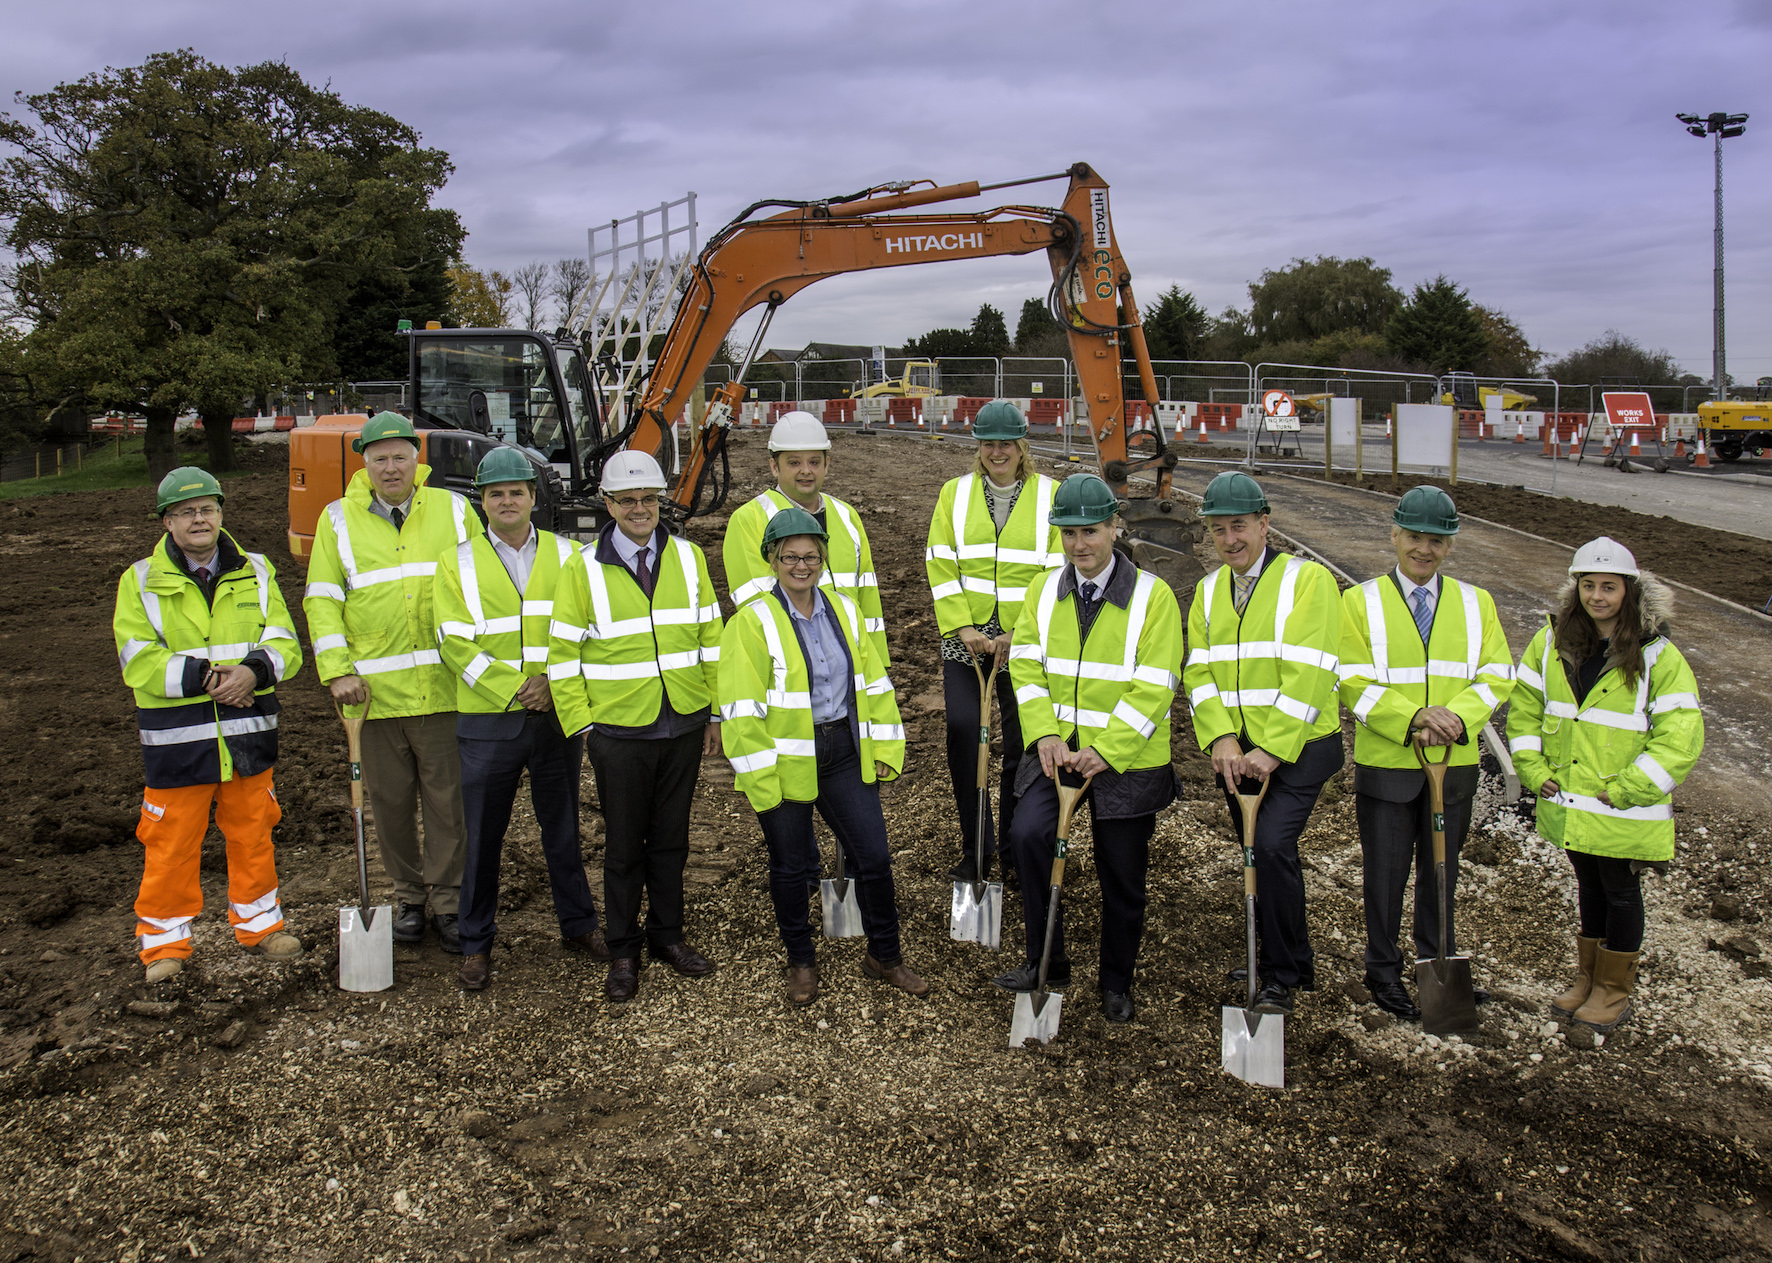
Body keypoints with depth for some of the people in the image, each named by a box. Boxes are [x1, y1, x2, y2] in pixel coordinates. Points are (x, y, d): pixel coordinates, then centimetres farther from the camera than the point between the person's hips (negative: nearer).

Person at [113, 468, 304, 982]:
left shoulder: (256, 572, 6)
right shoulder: (140, 582, 0)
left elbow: (284, 644, 0)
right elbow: (138, 661, -10)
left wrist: (253, 670, -21)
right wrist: (205, 678, -21)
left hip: (248, 734, 2)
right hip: (176, 741, -2)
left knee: (253, 835, 13)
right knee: (170, 844, 5)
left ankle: (259, 925, 30)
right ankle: (165, 941, 21)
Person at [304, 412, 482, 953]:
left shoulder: (453, 510, 7)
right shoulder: (338, 520, 6)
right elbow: (322, 601, 4)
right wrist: (336, 671, -7)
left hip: (445, 688, -1)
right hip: (375, 691, 1)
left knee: (448, 800, 3)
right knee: (390, 802, 10)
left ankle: (448, 902, 16)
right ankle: (408, 898, 26)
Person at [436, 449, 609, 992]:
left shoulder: (566, 556, 7)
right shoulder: (457, 562, 2)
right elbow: (456, 642, -6)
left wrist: (552, 684, -13)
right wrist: (512, 690, -14)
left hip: (558, 717, 1)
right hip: (488, 721, -1)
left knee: (562, 828, 13)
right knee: (482, 836, 6)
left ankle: (579, 925, 27)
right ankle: (475, 944, 19)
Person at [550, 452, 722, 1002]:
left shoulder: (688, 558, 3)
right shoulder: (583, 569, -5)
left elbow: (711, 640, 7)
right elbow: (563, 656, -3)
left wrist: (715, 714, 6)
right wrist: (581, 726, -6)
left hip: (684, 728, 3)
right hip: (620, 733, -2)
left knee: (671, 838, 15)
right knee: (624, 846, 9)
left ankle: (667, 935, 32)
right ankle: (622, 951, 24)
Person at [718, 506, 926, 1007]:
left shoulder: (844, 611, 6)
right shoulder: (753, 622, -10)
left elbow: (875, 682, 11)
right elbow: (742, 710, -13)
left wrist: (885, 747, 7)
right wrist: (760, 778, -15)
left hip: (844, 753, 4)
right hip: (786, 761, -4)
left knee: (874, 857, 5)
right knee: (790, 867, 10)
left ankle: (885, 956, 25)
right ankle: (801, 963, 32)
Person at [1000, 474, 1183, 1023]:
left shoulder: (1152, 595, -9)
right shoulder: (1043, 590, 4)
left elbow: (1152, 690, -14)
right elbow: (1027, 667, 2)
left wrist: (1105, 751, -21)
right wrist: (1045, 735, -12)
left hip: (1128, 761, -2)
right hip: (1058, 749, 3)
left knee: (1122, 876, 8)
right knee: (1027, 834, -20)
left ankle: (1116, 983, 31)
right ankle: (1045, 959, 0)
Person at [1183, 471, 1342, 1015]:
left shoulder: (1307, 579, -8)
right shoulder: (1208, 590, 11)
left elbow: (1307, 675, -17)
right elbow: (1200, 671, 3)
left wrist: (1272, 750, -22)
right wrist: (1221, 739, -13)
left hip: (1298, 748, -6)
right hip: (1238, 752, 6)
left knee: (1272, 846, -20)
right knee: (1259, 855, 13)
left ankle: (1281, 977, -3)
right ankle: (1289, 963, 34)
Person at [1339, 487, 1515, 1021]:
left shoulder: (1475, 602, 7)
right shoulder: (1361, 601, -1)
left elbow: (1496, 676, 0)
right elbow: (1354, 682, -9)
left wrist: (1456, 716, -19)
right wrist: (1413, 720, -22)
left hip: (1455, 762, 3)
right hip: (1386, 762, -2)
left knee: (1441, 870, 15)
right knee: (1385, 871, 6)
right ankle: (1383, 972, 21)